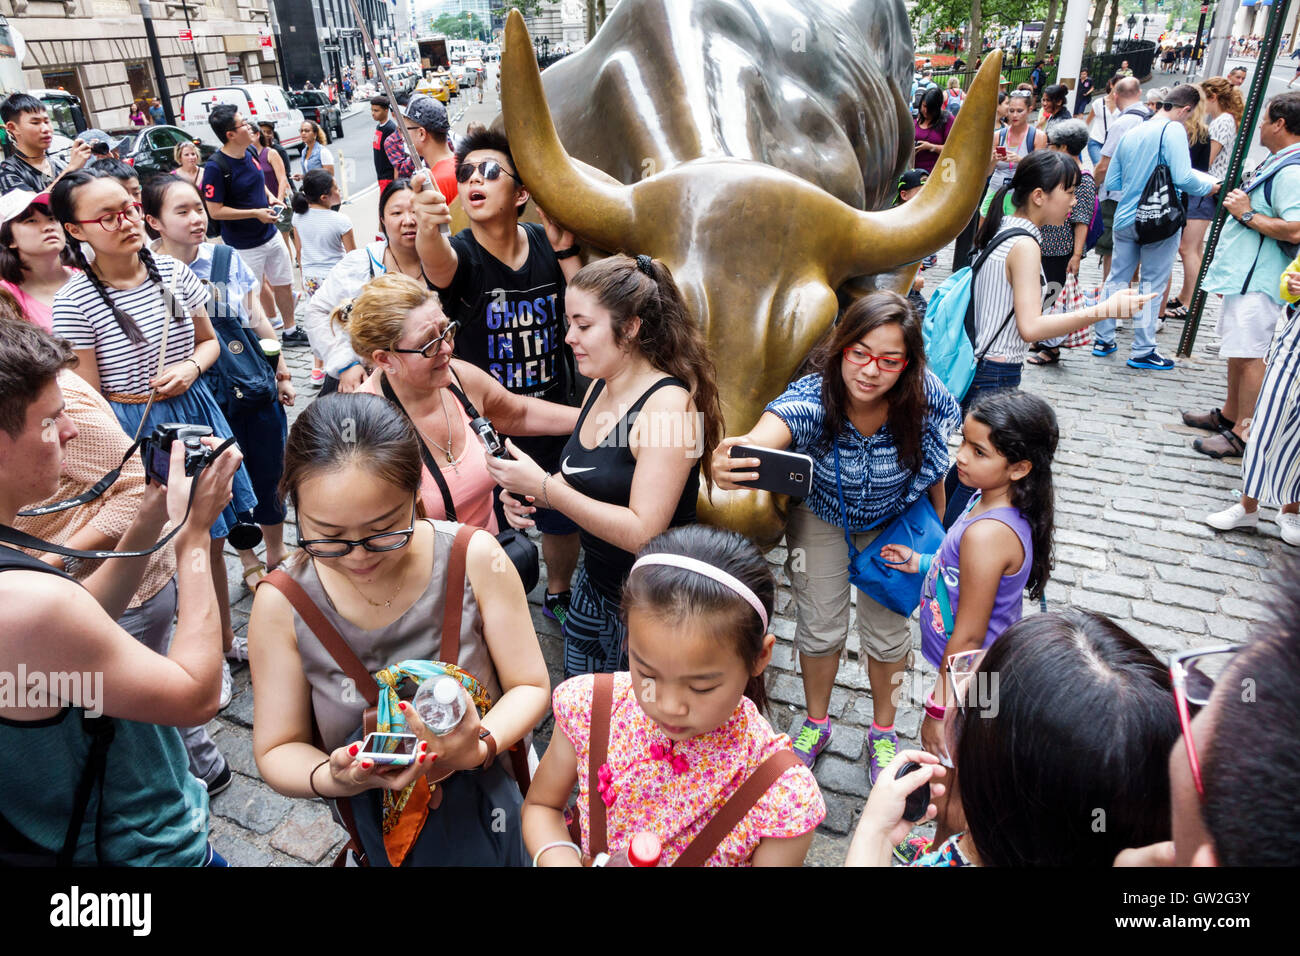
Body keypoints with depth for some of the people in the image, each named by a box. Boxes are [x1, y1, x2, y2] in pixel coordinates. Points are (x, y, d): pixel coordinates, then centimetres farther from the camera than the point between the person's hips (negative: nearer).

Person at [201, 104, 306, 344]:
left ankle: (291, 331, 33)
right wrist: (255, 213, -20)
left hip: (270, 235, 8)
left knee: (284, 284, 17)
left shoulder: (250, 153, 3)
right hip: (244, 246, -7)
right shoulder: (216, 167, -20)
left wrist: (270, 196, 3)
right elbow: (215, 211, -18)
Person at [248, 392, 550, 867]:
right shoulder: (281, 605, -19)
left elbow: (530, 687, -11)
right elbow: (277, 750, -8)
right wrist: (334, 777, -29)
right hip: (374, 833, 0)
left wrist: (479, 750, -30)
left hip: (491, 812, 0)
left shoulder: (476, 560, -20)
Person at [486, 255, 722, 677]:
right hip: (592, 587, 8)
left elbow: (642, 531, -28)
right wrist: (526, 494, -8)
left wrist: (545, 488, -27)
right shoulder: (599, 387, 1)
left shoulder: (669, 403, -24)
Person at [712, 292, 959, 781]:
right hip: (819, 513, -1)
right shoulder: (813, 396, -38)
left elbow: (934, 466, -10)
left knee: (886, 627, 11)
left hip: (891, 519, 1)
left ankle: (883, 731, 39)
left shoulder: (923, 398, -31)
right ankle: (815, 723, 39)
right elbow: (763, 438, -59)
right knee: (820, 626, 10)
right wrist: (726, 464, -82)